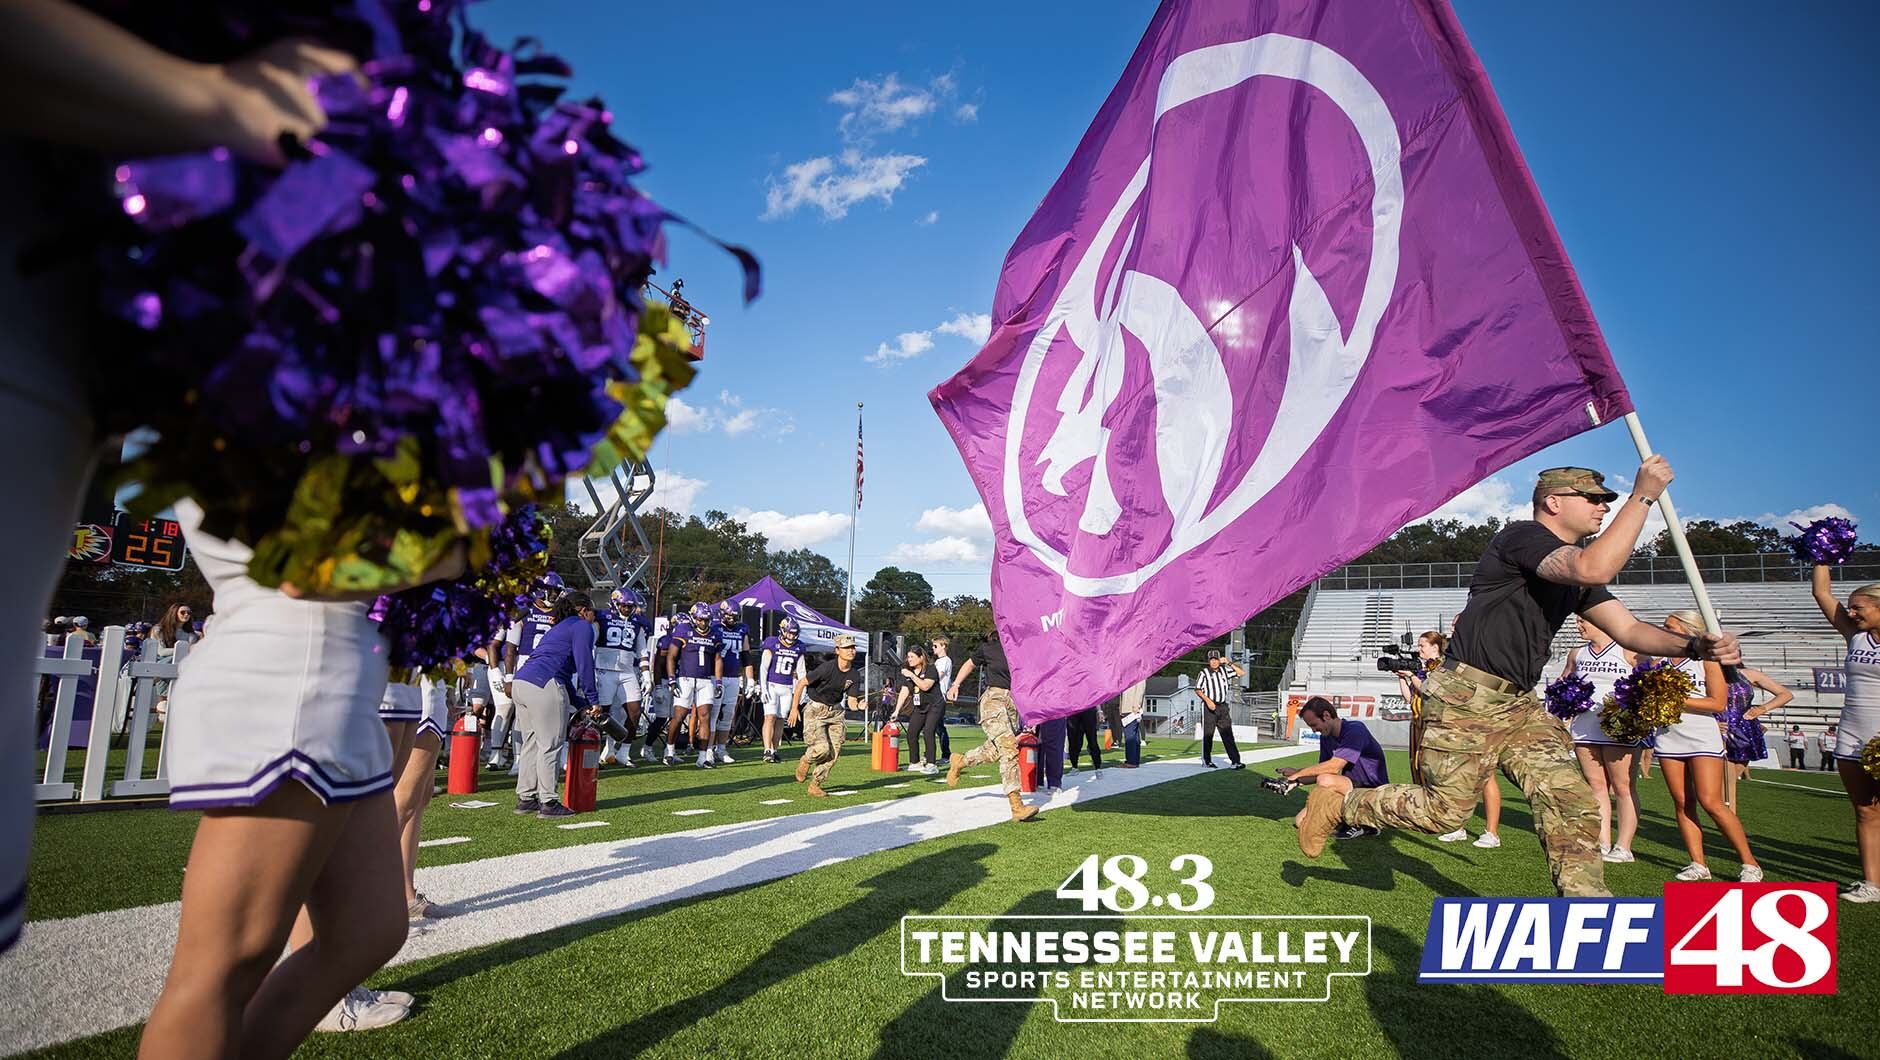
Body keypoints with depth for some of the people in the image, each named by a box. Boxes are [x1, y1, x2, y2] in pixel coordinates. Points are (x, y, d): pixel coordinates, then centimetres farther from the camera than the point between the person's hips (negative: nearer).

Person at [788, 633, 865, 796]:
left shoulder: (855, 675, -5)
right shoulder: (827, 668, -21)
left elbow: (851, 701, -3)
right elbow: (801, 683, -13)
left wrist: (858, 705, -27)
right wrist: (794, 708, -12)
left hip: (836, 711, 5)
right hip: (815, 710, -5)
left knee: (834, 752, -2)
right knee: (822, 748, -20)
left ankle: (815, 785, 15)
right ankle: (805, 761, 15)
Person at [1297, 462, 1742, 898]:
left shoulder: (1575, 573, 17)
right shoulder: (1522, 535, -11)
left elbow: (1629, 629, 13)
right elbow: (1594, 569, -28)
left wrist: (1694, 646, -5)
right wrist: (1642, 497, -20)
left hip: (1520, 706, 9)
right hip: (1465, 700, -9)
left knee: (1572, 801, -3)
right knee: (1443, 810, -4)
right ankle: (1334, 805, 13)